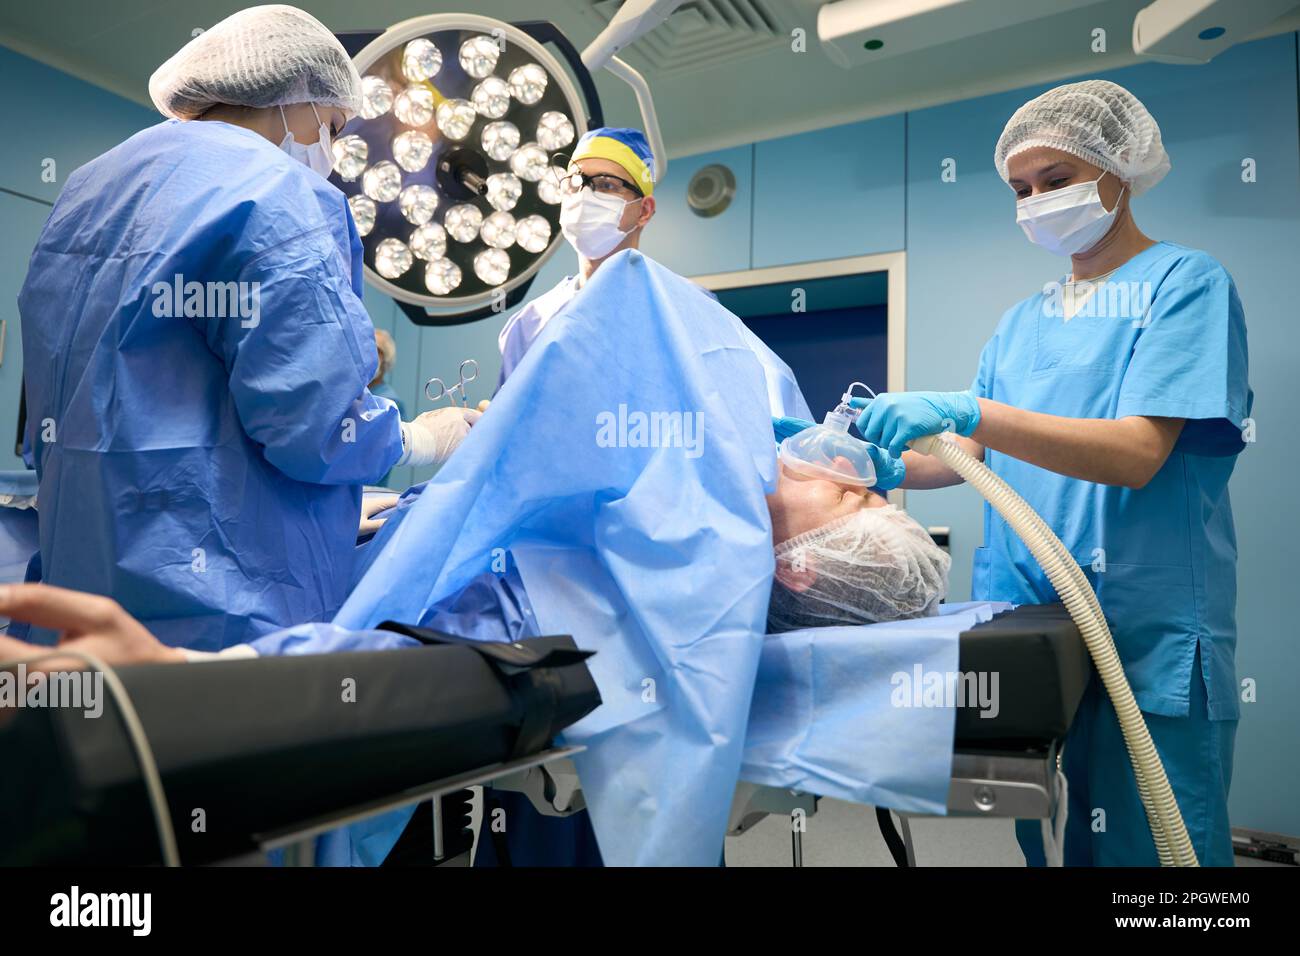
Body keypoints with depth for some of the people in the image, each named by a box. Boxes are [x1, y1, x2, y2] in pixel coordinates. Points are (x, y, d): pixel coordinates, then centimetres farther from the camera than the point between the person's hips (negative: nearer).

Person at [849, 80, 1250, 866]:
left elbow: (1138, 455, -17)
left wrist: (963, 410, -27)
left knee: (1135, 845, 3)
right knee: (1021, 838, 12)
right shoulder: (1025, 320, 14)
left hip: (1145, 639, -5)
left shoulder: (1185, 282, -3)